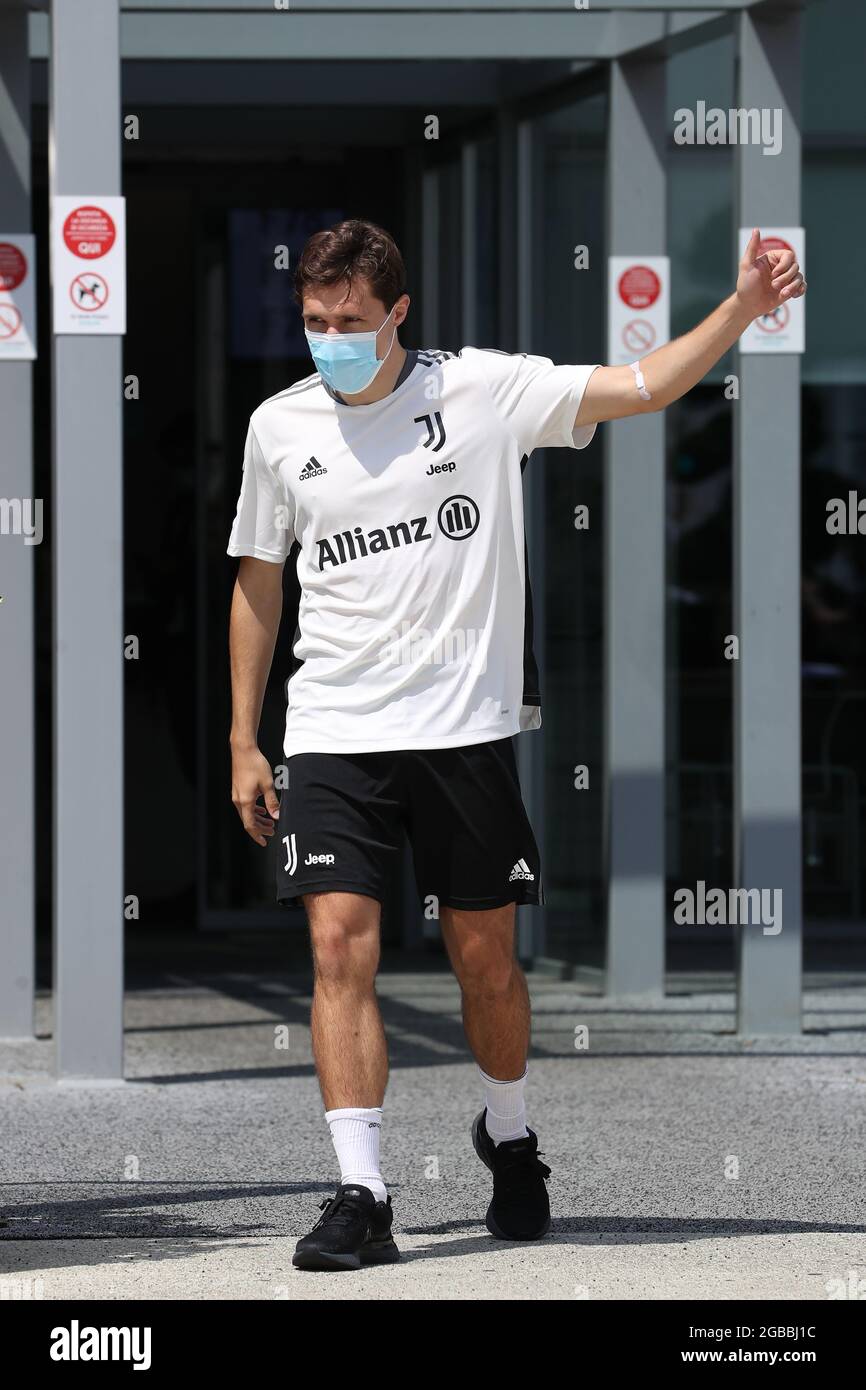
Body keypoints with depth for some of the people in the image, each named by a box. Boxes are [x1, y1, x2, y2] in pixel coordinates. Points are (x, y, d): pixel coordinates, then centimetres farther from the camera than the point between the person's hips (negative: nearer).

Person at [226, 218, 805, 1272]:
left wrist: (741, 310, -19)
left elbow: (642, 387, -4)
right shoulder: (280, 425, 6)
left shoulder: (482, 388, -1)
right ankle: (361, 1196, -10)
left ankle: (509, 1138, 33)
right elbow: (258, 585, 16)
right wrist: (243, 741, 14)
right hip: (333, 736, 1)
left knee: (485, 958, 6)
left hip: (465, 728, -1)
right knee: (340, 947, -12)